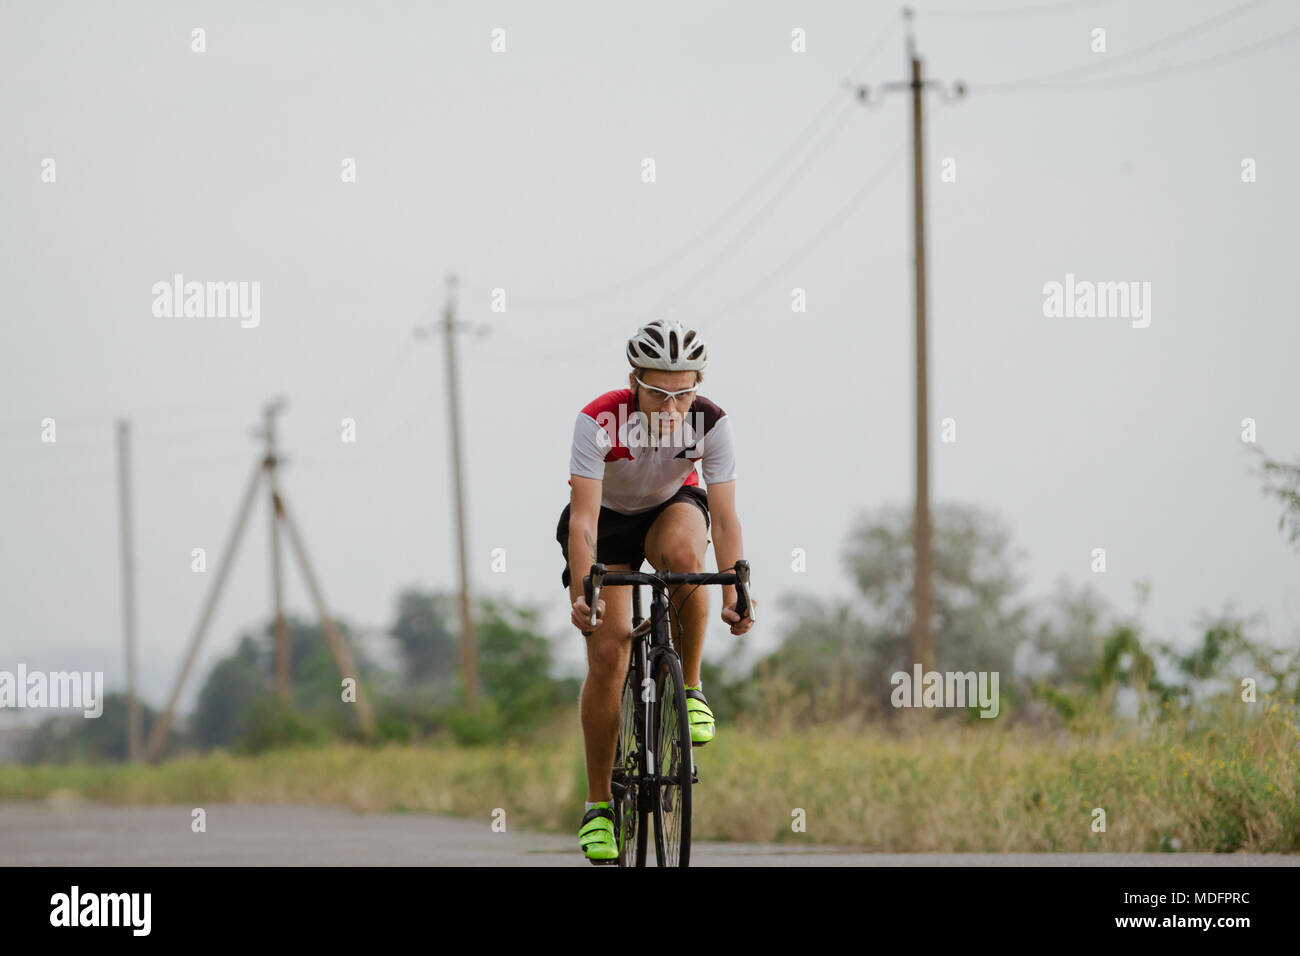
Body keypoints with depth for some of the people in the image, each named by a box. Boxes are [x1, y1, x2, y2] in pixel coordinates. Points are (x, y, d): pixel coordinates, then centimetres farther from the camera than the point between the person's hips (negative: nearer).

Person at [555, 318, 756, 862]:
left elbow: (724, 516, -29)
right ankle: (598, 805, -1)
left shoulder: (710, 423, -27)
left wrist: (733, 593, -44)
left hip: (672, 507, 1)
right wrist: (585, 593, -52)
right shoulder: (599, 421, -33)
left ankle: (689, 687, -14)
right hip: (608, 517, -1)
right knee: (608, 655, -14)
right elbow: (584, 519, -39)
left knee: (683, 553, -37)